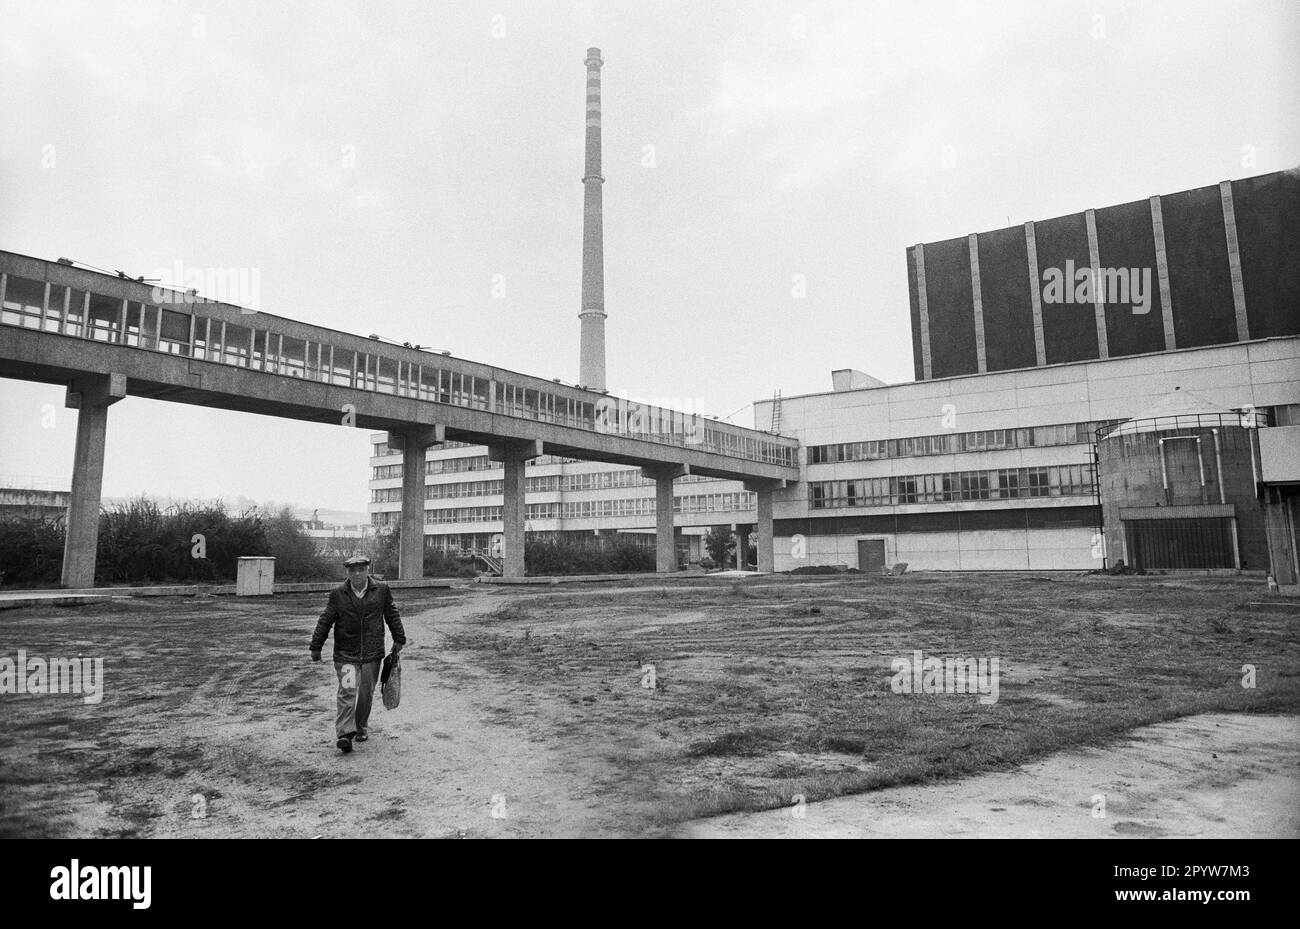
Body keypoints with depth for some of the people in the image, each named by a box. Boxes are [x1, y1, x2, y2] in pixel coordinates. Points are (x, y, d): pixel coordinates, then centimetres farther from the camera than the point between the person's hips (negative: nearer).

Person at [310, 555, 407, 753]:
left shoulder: (381, 591, 2)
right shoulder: (338, 594, 0)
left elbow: (392, 616, 12)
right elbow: (325, 621, 5)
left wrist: (398, 640, 15)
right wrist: (316, 647, 5)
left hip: (372, 654, 1)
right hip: (345, 654, -1)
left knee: (366, 693, 9)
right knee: (347, 692, -11)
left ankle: (361, 727, 28)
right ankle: (345, 734, -11)